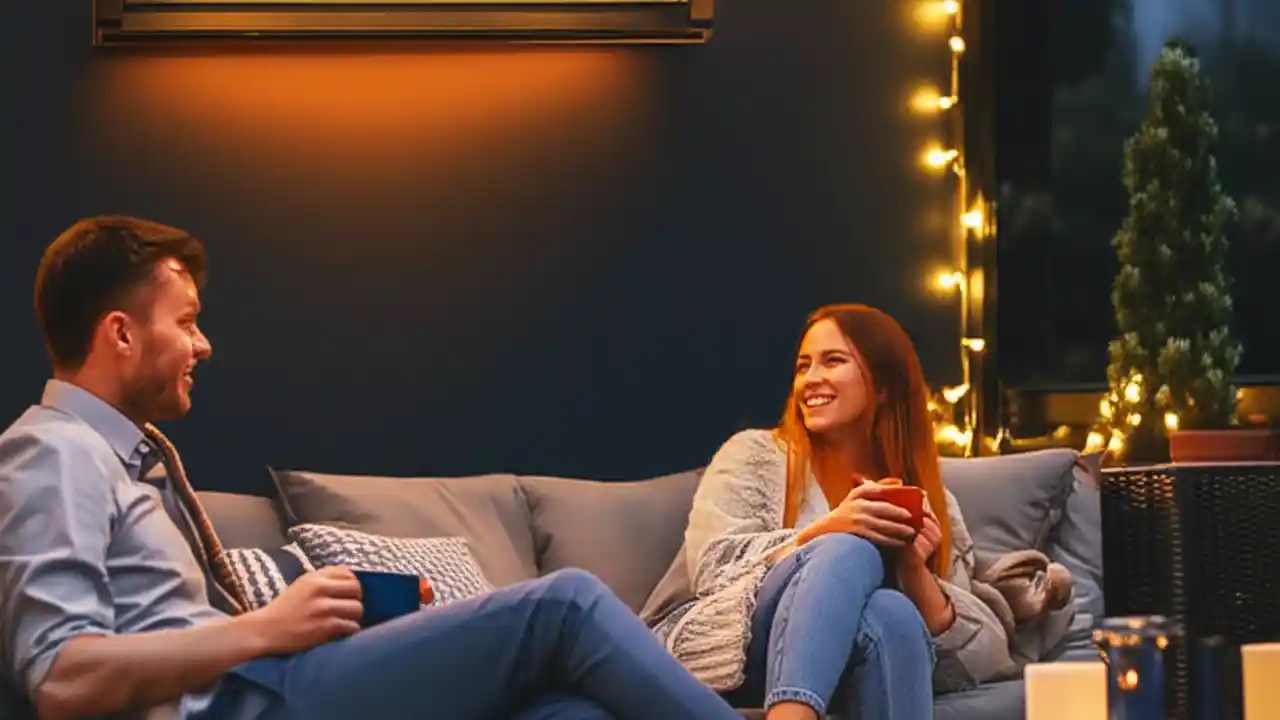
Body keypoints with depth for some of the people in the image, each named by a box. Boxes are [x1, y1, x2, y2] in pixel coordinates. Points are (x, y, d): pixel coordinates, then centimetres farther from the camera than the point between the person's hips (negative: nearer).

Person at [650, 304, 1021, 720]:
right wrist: (824, 531, -20)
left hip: (830, 676, 2)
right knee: (850, 553, -31)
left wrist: (915, 571, -11)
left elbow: (988, 653, 6)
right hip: (723, 653, -2)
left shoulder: (930, 504, 15)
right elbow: (711, 567, -7)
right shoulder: (756, 454, 9)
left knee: (894, 614, -34)